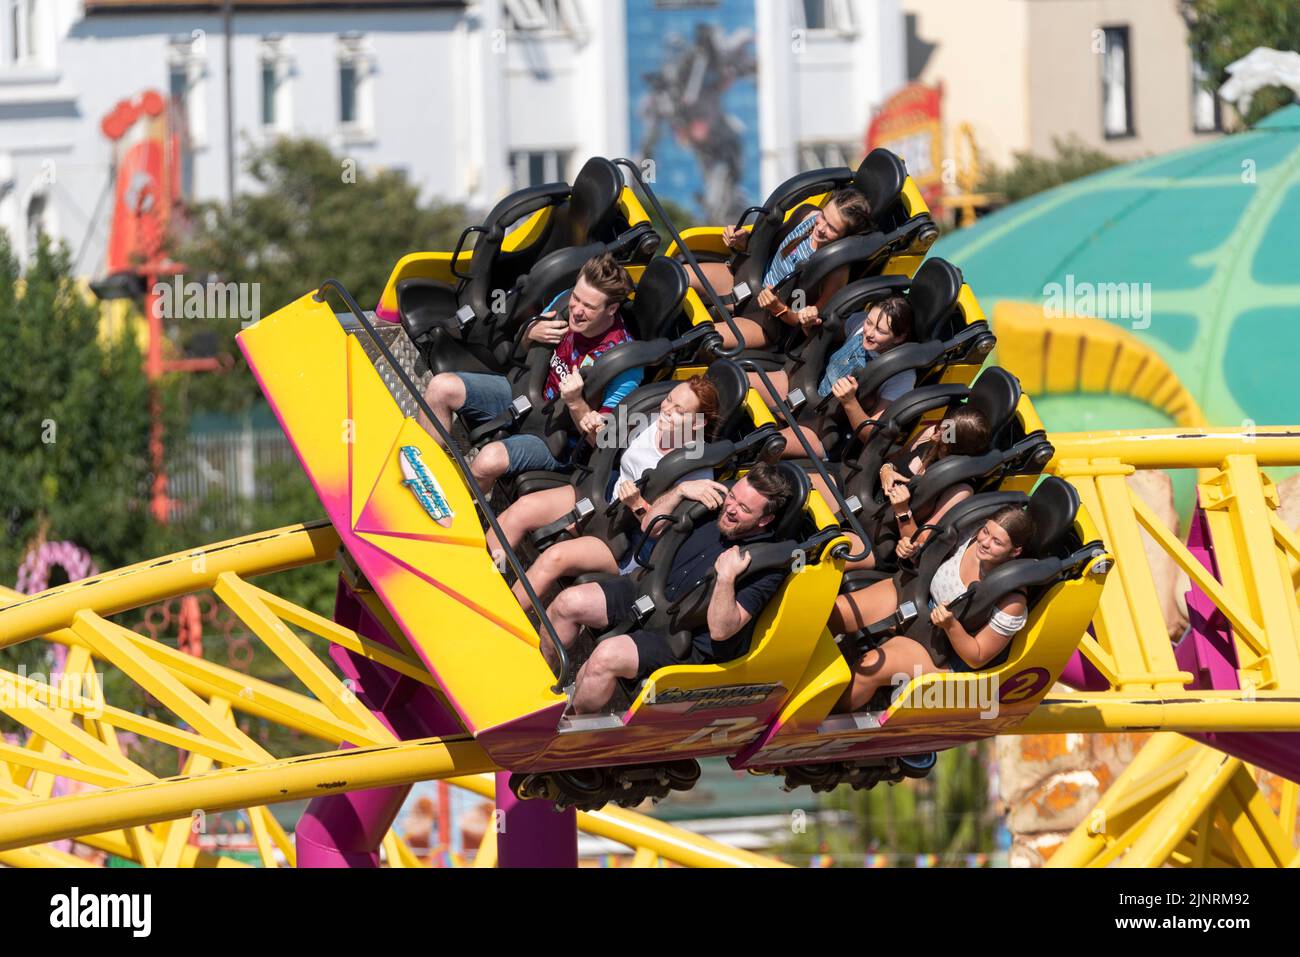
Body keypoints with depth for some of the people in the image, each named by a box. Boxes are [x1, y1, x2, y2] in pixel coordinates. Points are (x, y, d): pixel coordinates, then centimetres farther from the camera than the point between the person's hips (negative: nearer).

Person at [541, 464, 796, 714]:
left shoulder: (766, 567, -22)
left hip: (691, 643, -8)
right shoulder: (715, 512, 0)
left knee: (606, 657, -28)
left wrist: (726, 577, -38)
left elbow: (720, 630, -26)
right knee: (568, 602, -4)